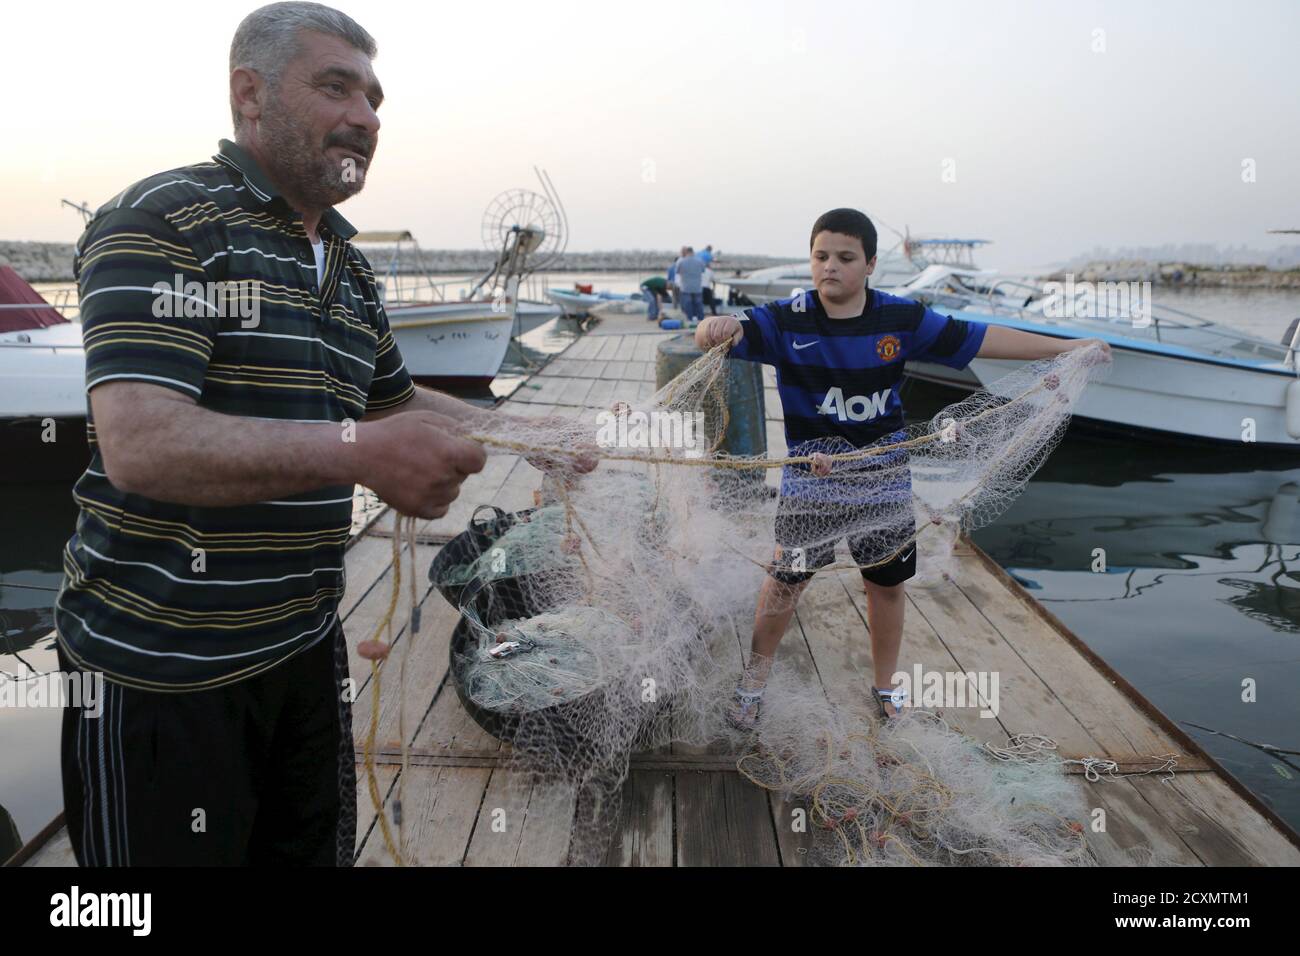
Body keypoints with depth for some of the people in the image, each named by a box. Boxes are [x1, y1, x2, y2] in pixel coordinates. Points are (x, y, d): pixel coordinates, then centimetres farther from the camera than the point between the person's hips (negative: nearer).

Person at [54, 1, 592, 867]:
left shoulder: (351, 268, 13)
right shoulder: (163, 223, -14)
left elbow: (396, 401, 25)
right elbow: (141, 445, -27)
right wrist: (358, 451, -40)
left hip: (305, 644, 8)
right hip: (161, 665, -7)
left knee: (314, 848, 19)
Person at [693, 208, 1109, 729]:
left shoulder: (900, 318, -7)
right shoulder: (786, 319, -12)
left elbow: (975, 338, 0)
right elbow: (737, 335, -23)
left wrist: (1066, 347, 3)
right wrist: (718, 326, -50)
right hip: (810, 477, -2)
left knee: (887, 584, 14)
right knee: (785, 580, 4)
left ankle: (885, 686, 38)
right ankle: (754, 679, 29)